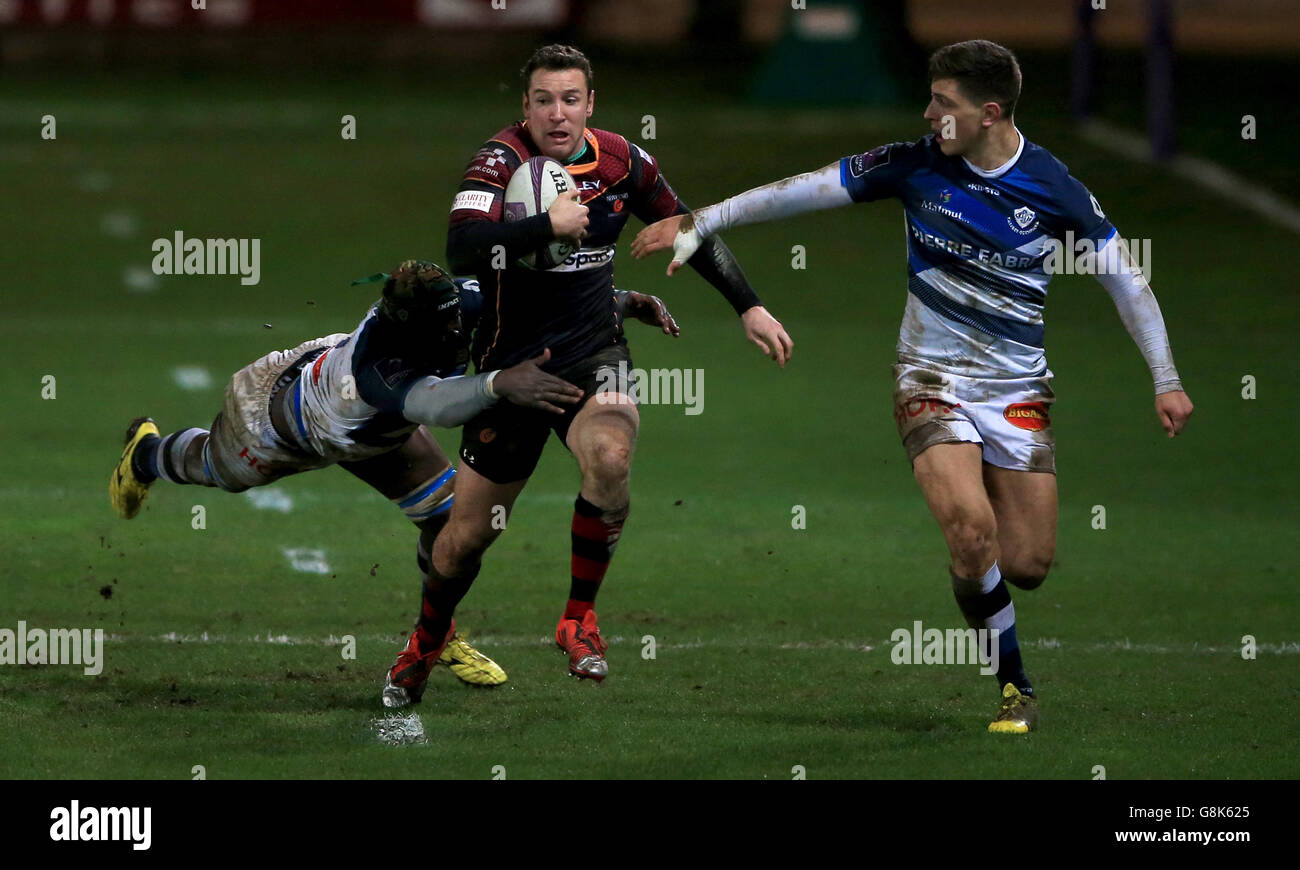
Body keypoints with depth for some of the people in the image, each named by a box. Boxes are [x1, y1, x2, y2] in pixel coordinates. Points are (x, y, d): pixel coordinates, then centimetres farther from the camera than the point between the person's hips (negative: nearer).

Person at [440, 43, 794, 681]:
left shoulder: (621, 161, -1)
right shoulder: (501, 160, -15)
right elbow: (462, 249, -32)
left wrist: (748, 306, 12)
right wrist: (549, 225, -32)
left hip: (592, 352, 2)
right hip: (511, 360, -2)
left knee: (609, 462, -30)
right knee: (468, 536, 3)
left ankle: (578, 619, -10)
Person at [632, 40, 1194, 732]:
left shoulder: (1053, 187, -8)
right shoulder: (916, 165, -7)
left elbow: (1123, 276, 0)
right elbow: (805, 190, -3)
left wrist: (1166, 379, -2)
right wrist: (699, 223, -4)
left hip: (1019, 389, 1)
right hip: (933, 381, -1)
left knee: (1027, 564, -2)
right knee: (972, 532, -23)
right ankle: (1015, 688, -4)